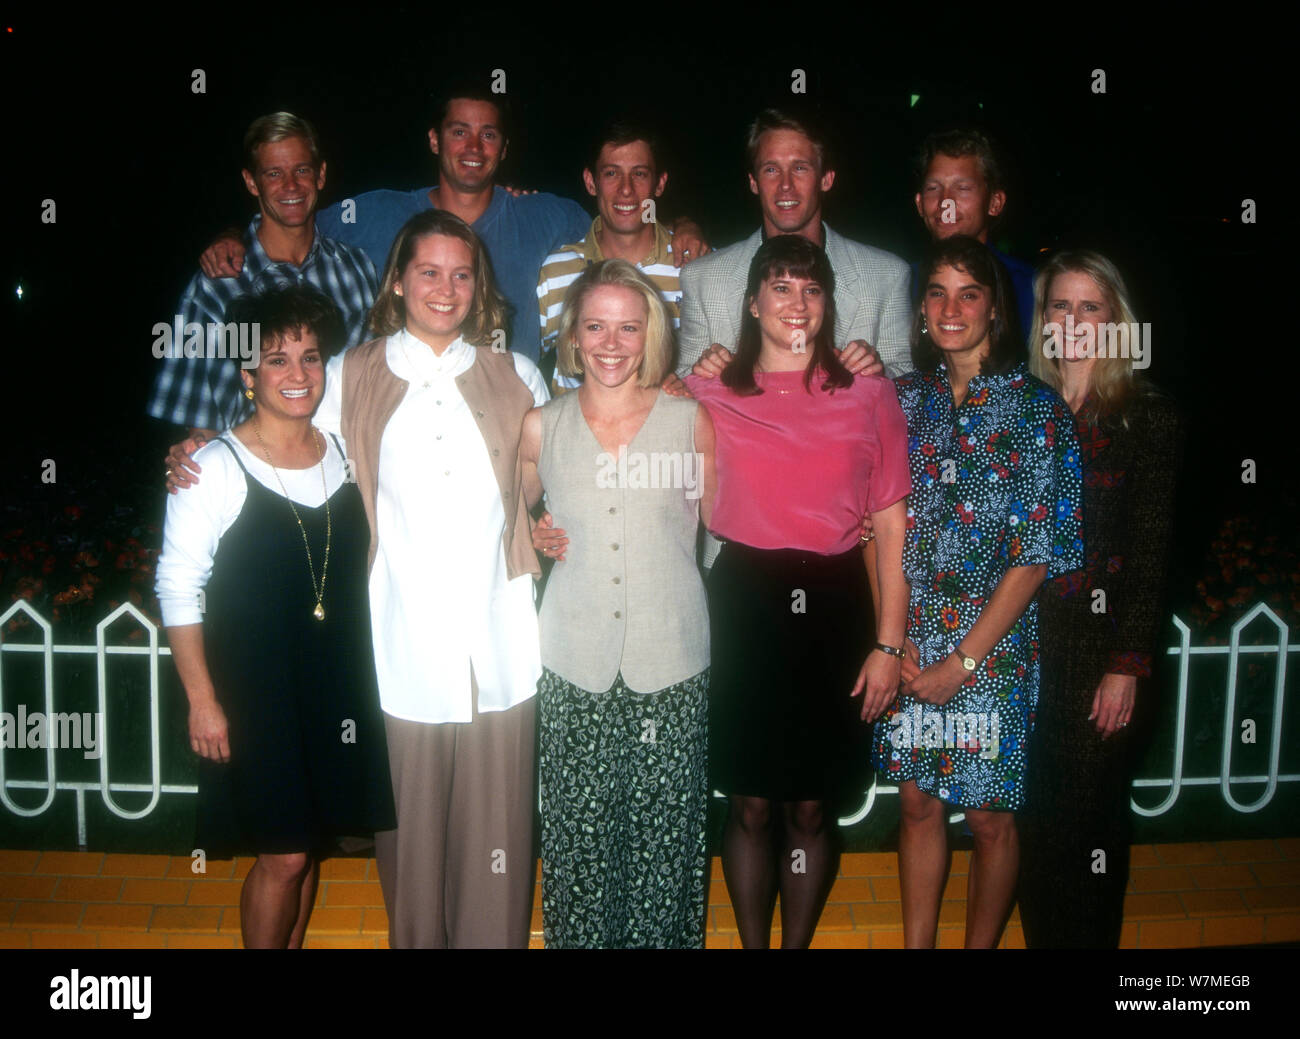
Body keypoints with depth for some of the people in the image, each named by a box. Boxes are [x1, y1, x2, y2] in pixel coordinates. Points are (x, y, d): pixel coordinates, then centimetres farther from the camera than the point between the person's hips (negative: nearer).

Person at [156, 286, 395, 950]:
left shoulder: (343, 455, 4)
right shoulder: (216, 468, -12)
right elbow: (177, 590, -10)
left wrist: (356, 680, 12)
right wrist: (202, 699, -12)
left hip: (337, 688, 5)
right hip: (254, 691, -5)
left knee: (308, 843, 15)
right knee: (283, 854, -1)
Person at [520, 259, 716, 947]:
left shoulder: (690, 420, 1)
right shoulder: (540, 428, 4)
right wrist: (535, 538, 1)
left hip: (671, 663, 0)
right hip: (574, 664, 1)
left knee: (662, 833, 5)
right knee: (577, 834, 6)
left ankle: (660, 936, 26)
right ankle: (577, 937, 27)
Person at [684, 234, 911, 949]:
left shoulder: (869, 396, 3)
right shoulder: (708, 395, 3)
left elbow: (892, 524, 2)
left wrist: (889, 644, -2)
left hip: (833, 608, 0)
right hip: (743, 606, 0)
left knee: (811, 807, 9)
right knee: (751, 806, 7)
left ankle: (797, 944, 28)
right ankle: (752, 945, 26)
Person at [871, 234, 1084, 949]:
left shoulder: (1037, 408, -7)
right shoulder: (905, 398, 5)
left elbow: (1037, 553, -10)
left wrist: (963, 660, -12)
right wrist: (894, 639, -6)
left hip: (995, 647, -3)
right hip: (911, 648, 3)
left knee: (989, 815, 8)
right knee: (918, 801, 12)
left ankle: (980, 945, 28)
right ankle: (916, 944, 28)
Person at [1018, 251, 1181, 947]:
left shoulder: (1148, 417, -1)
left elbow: (1150, 556, -5)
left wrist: (1128, 665, -10)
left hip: (1098, 647, -3)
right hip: (1022, 645, 4)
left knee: (1091, 819, 4)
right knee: (1033, 817, 10)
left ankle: (1092, 939, 21)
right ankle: (1037, 936, 26)